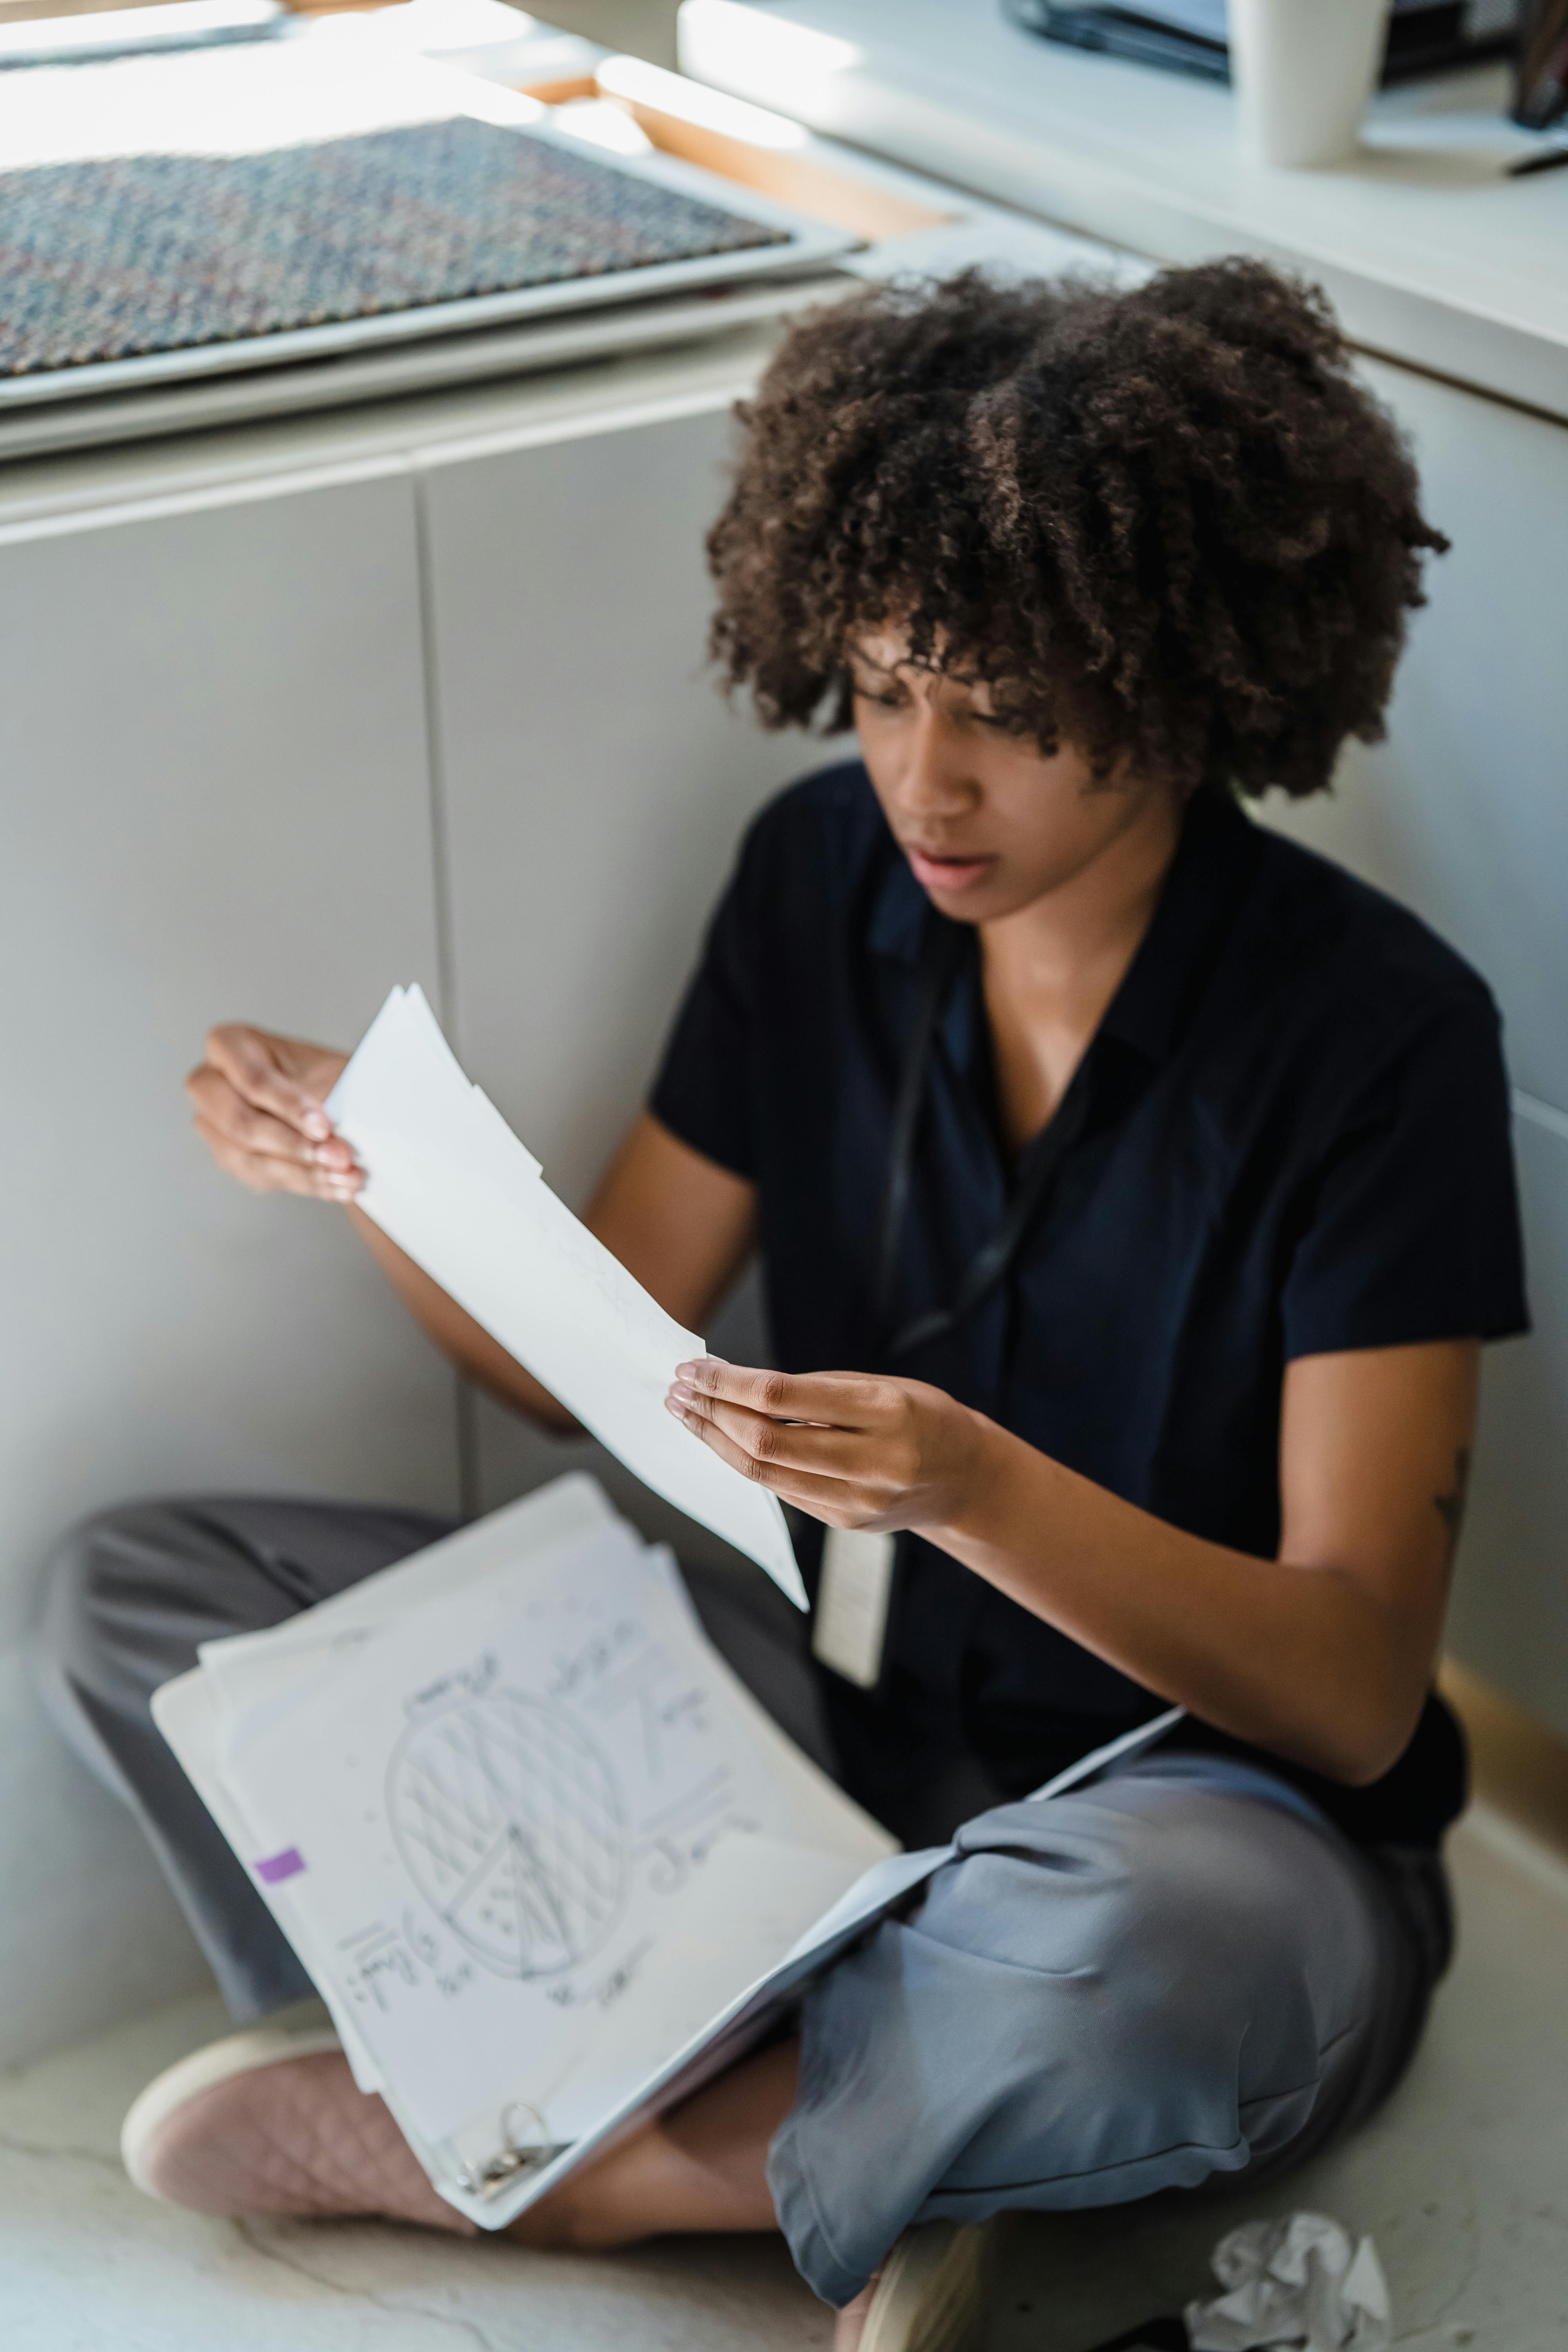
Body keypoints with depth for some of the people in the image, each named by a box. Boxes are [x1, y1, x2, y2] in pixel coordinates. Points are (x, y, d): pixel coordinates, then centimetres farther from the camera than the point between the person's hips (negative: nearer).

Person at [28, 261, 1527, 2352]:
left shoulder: (1374, 1033, -17)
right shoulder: (826, 876, -2)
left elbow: (1354, 1690, -20)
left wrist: (982, 1490, -36)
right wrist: (384, 1181, -15)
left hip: (1203, 1804, -5)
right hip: (828, 1705, 6)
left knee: (1131, 1967, -43)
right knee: (127, 1597, -6)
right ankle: (842, 2177, -18)